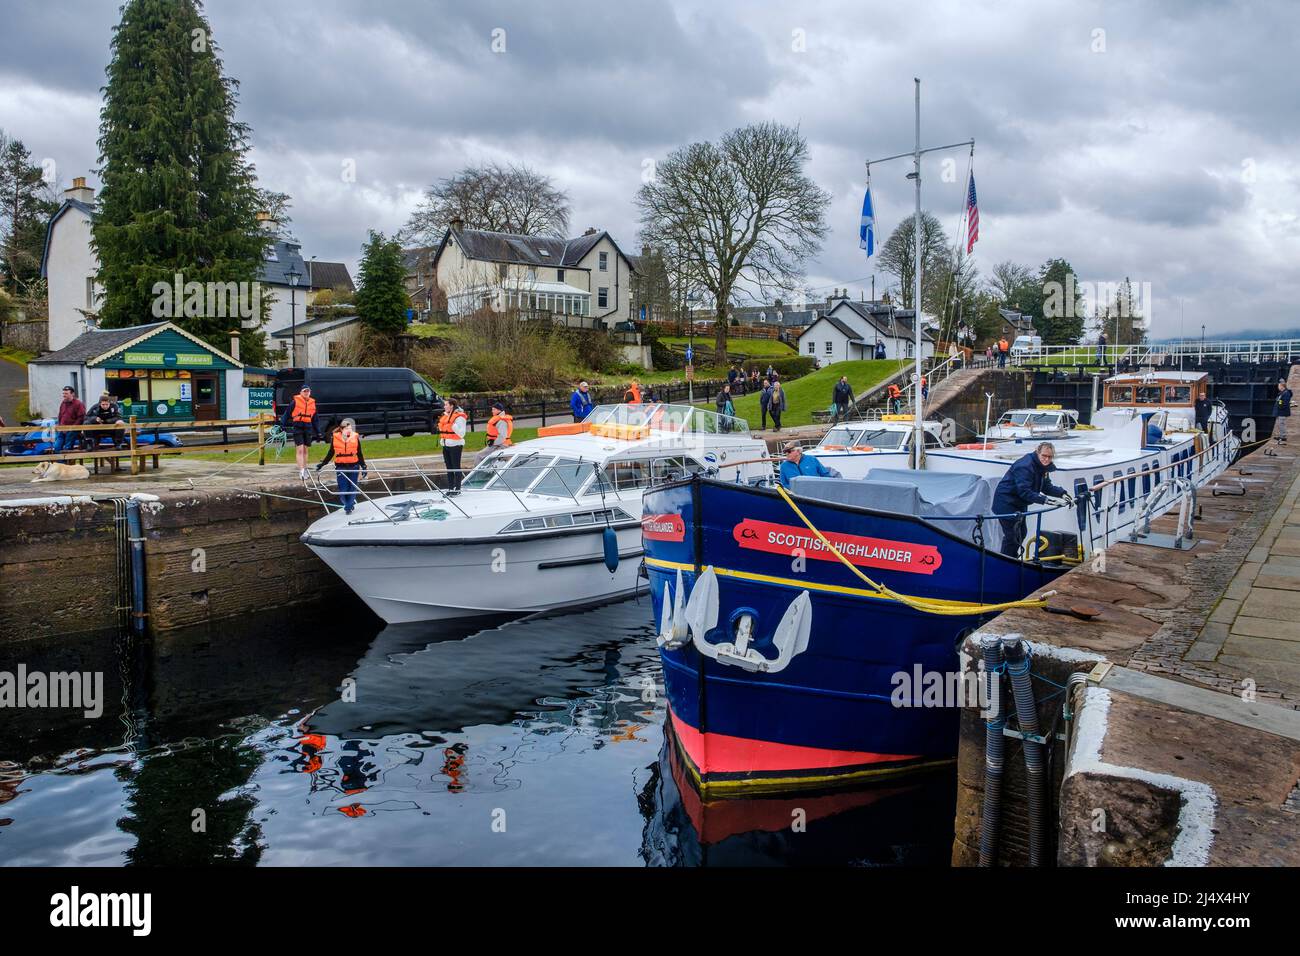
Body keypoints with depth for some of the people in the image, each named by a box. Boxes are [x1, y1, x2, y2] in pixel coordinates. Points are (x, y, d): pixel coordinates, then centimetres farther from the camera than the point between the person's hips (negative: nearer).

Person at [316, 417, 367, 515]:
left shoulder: (355, 437, -1)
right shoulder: (335, 437, -1)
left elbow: (359, 454, 7)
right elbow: (331, 453, 10)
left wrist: (363, 466, 6)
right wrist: (322, 464, 10)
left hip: (354, 466, 0)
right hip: (341, 467, 0)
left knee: (352, 488, 3)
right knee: (342, 489, -2)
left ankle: (348, 507, 21)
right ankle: (347, 504, 20)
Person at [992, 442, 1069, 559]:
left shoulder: (1044, 467, 5)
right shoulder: (1025, 466, -27)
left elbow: (1047, 487, 8)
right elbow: (1024, 491, -32)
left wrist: (1062, 493, -8)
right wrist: (1043, 499, -38)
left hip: (1020, 504, 10)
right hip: (1006, 504, -10)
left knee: (1021, 533, 17)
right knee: (1012, 536, -12)